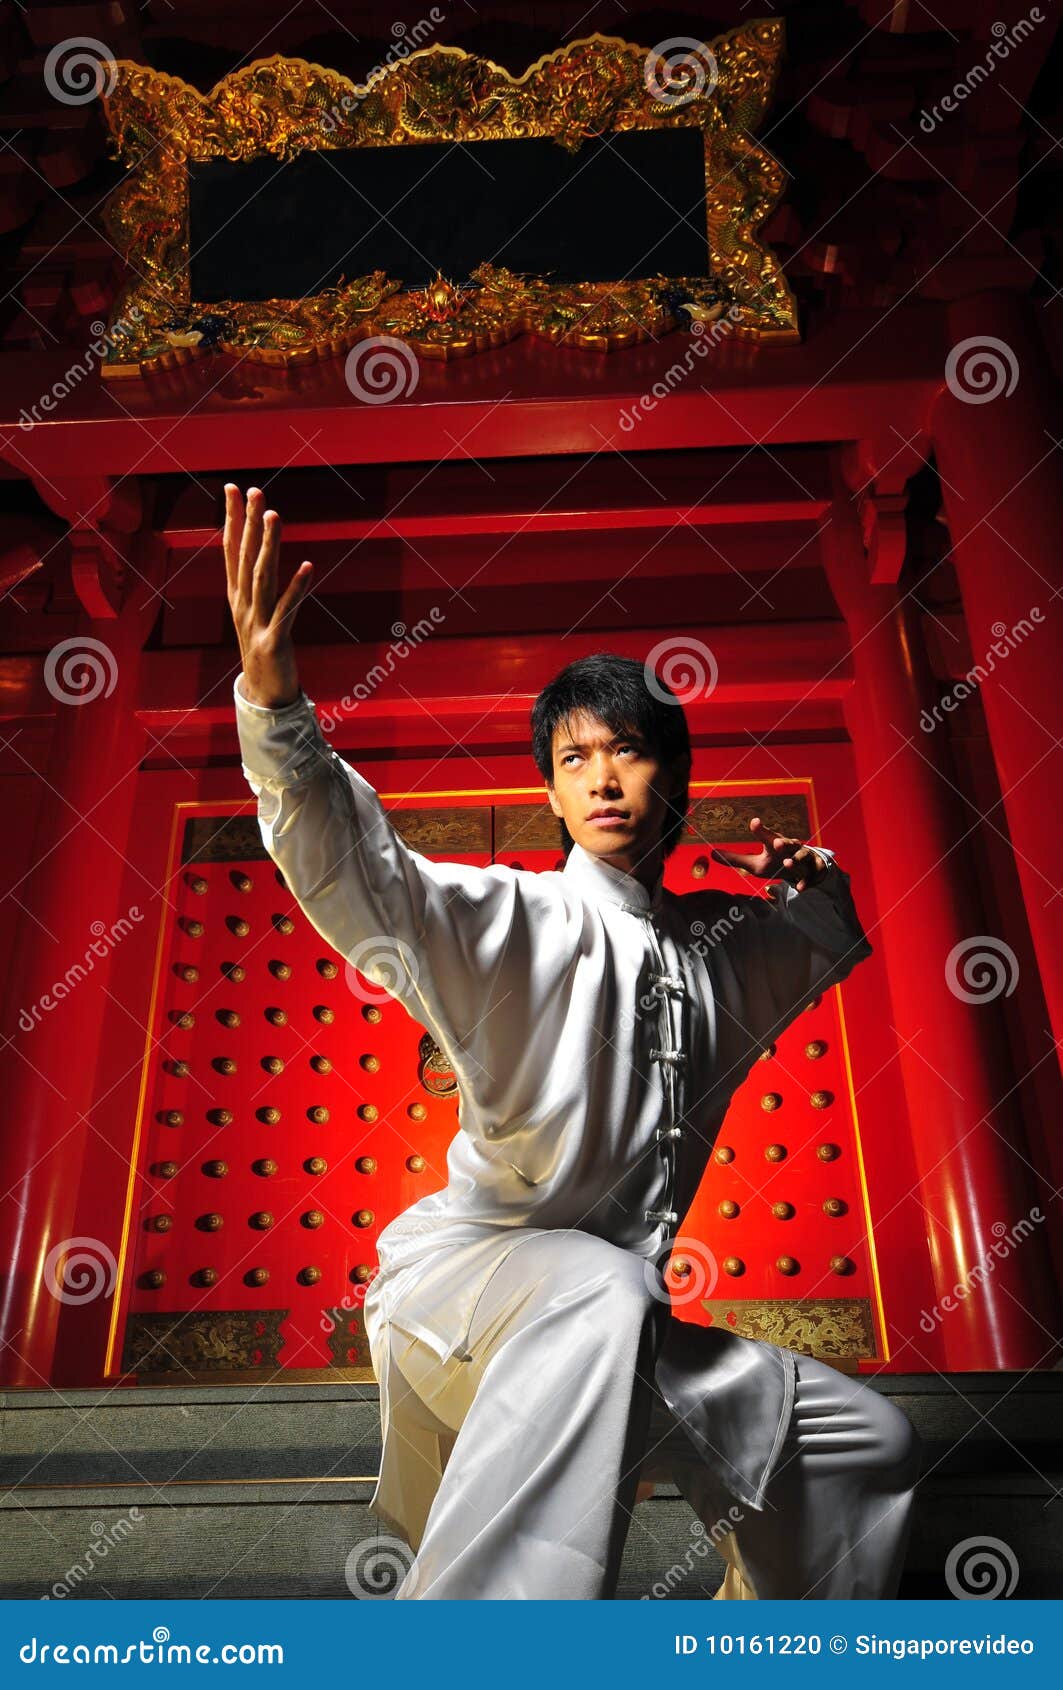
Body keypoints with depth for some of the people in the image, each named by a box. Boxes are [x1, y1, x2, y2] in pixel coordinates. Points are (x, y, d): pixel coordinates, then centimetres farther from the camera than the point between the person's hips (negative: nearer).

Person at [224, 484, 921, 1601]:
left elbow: (832, 949, 31)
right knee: (603, 1290, -41)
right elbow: (351, 871, -26)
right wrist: (273, 701, -43)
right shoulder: (514, 922, -9)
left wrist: (812, 886, 7)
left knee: (870, 1446, 11)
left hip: (617, 1334, 7)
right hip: (464, 1274, -6)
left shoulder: (722, 947, 10)